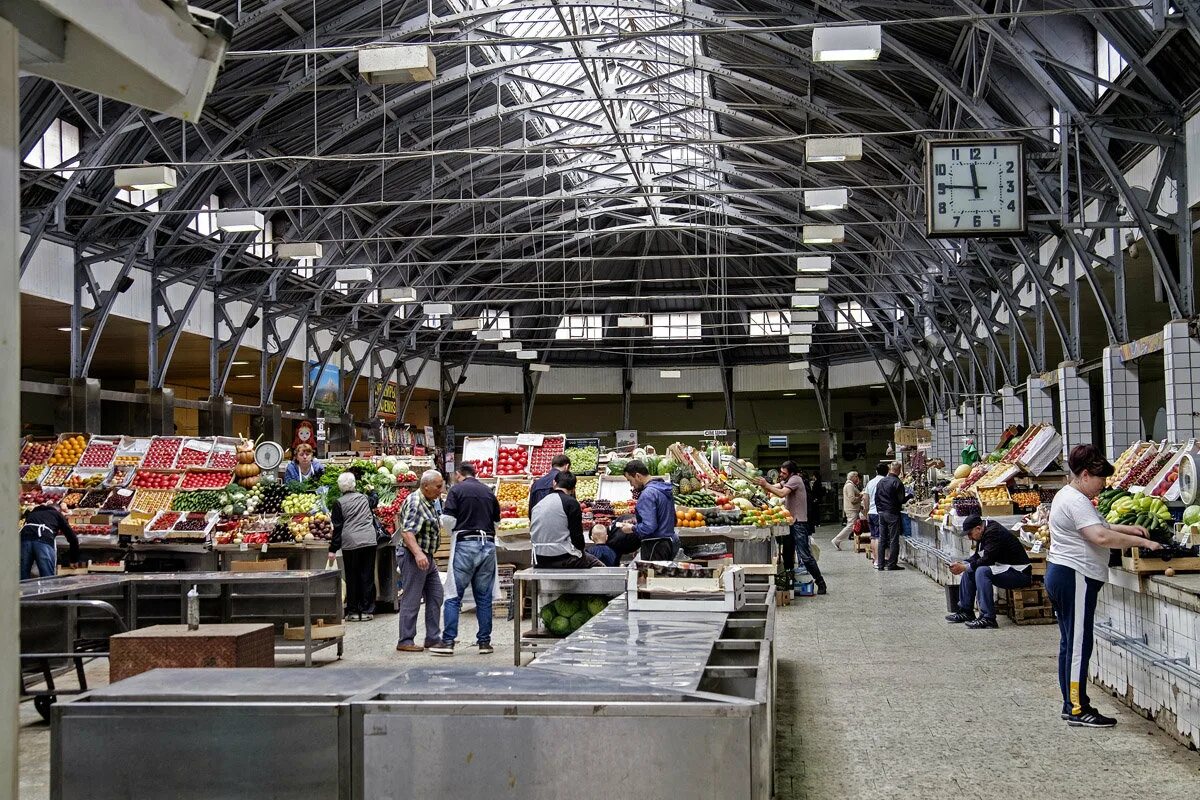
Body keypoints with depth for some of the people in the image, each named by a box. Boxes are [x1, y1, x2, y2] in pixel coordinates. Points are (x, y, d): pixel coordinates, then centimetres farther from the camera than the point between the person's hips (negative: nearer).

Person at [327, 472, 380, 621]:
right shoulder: (364, 498, 10)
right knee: (367, 576, 6)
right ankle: (367, 610, 8)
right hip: (369, 541, 3)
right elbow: (374, 502, 35)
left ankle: (353, 611, 10)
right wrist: (372, 491, 57)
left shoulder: (339, 503, 0)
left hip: (350, 543, -2)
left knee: (352, 577, 6)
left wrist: (333, 549, 3)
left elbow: (337, 528, -1)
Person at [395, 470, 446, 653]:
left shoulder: (431, 502, 13)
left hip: (427, 558, 10)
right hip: (413, 557, -10)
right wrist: (418, 553, -40)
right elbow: (407, 532, -28)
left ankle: (433, 637, 18)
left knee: (435, 597, 11)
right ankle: (405, 641, 1)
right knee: (411, 600, -5)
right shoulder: (414, 502, -18)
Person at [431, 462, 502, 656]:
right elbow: (497, 522, 14)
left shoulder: (457, 489, -1)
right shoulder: (488, 491, 12)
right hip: (488, 545, 4)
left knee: (453, 596, -1)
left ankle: (448, 641, -5)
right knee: (484, 597, 9)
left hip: (465, 544, -4)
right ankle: (484, 641, 10)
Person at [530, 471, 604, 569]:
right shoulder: (571, 502, -7)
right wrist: (581, 549, 10)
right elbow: (577, 534, -9)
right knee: (600, 567, 13)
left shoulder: (538, 504, 12)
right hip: (563, 558, -7)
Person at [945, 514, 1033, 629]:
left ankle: (988, 618, -29)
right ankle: (966, 611, 13)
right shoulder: (985, 533, 9)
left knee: (982, 571, -30)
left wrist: (964, 567, -18)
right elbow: (977, 557, 17)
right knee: (969, 570, 9)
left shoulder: (994, 533, -21)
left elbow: (987, 560, -27)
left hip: (1020, 574, -11)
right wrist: (962, 564, -1)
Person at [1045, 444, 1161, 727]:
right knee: (1079, 644, -7)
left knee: (1070, 643, 13)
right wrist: (1142, 542, -21)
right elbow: (1101, 537, -27)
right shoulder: (1076, 501, -17)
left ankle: (1071, 704, 19)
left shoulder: (1067, 495, 17)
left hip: (1059, 574, 11)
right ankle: (1077, 710, -3)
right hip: (1075, 577, -11)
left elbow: (1093, 527, 28)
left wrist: (1126, 529, 15)